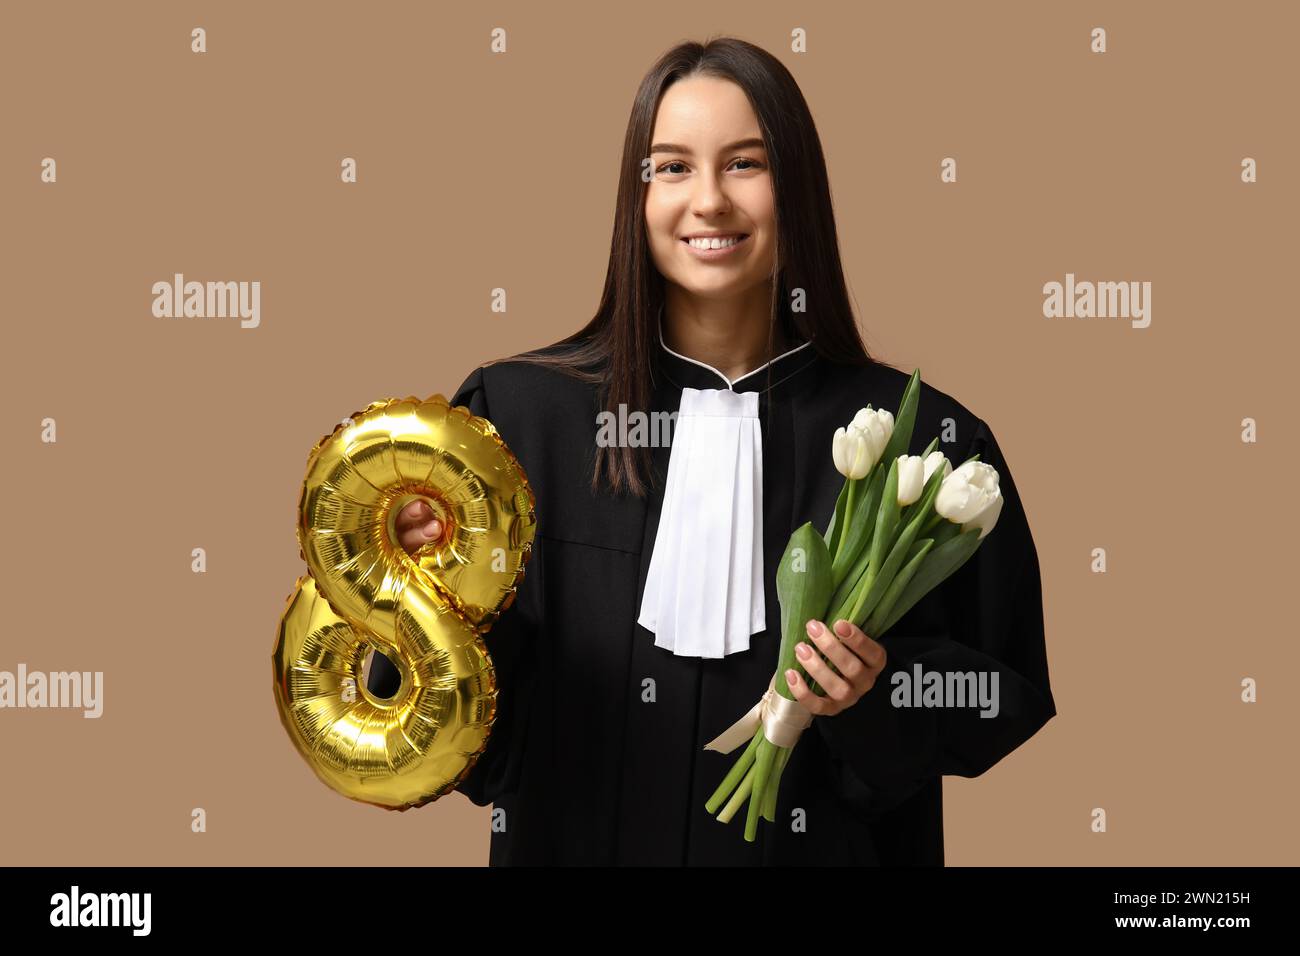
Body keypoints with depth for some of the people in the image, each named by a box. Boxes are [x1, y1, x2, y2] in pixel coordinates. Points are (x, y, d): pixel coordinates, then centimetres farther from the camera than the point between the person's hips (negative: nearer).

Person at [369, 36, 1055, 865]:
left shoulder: (919, 438, -11)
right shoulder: (518, 413, -10)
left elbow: (1006, 696, -3)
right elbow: (471, 730, -7)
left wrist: (880, 693, -20)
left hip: (820, 846, 0)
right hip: (575, 838, 1)